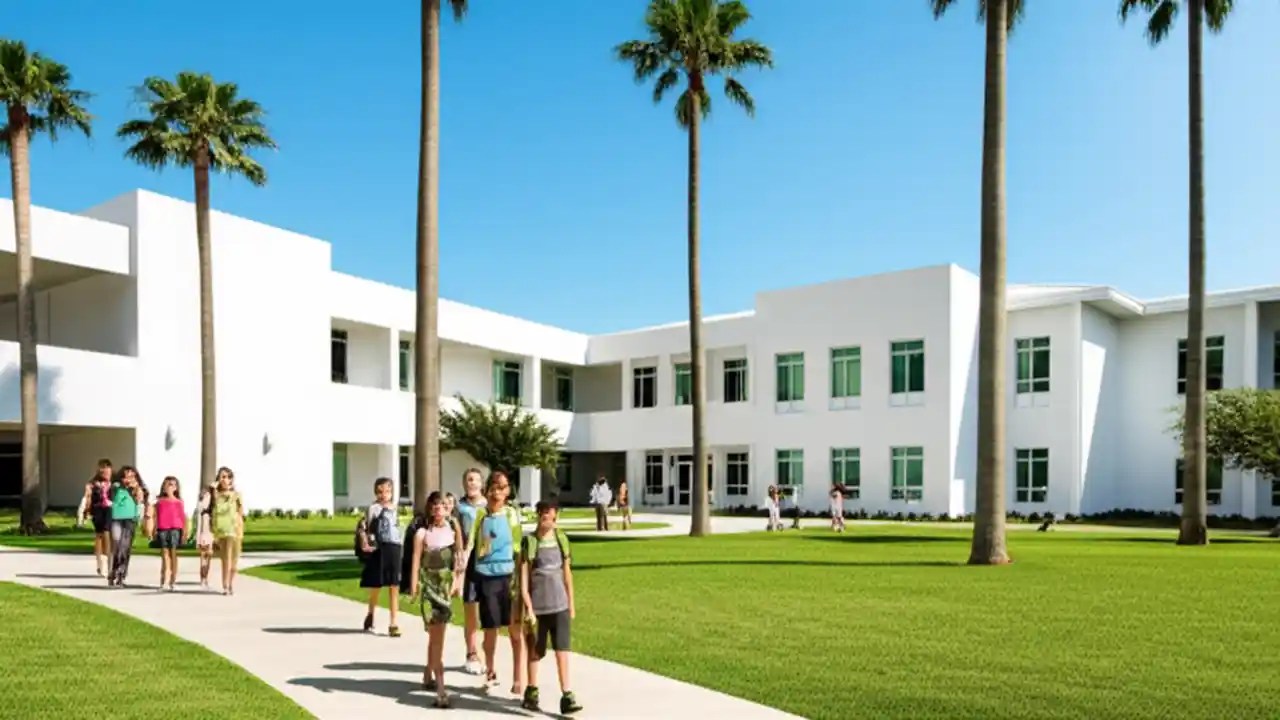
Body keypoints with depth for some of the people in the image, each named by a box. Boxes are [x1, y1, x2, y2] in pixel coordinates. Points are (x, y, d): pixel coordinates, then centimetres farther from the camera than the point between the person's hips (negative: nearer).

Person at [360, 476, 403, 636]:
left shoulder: (395, 508, 12)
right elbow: (365, 528, -7)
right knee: (376, 586, 9)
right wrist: (366, 544, -21)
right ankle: (370, 614, 37)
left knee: (394, 587, 0)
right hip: (378, 549, -3)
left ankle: (393, 624, 4)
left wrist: (402, 548, 12)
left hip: (394, 549, 3)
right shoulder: (373, 508, -2)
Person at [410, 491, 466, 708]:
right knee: (437, 635, -10)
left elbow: (459, 556, 6)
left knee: (436, 633, 15)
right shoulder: (423, 532, -7)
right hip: (429, 582, -4)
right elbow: (416, 560, -7)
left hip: (446, 582, 4)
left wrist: (458, 581, 2)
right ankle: (440, 689, -13)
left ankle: (428, 676, 33)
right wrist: (414, 587, -11)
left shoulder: (453, 529, 3)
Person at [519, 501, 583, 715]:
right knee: (535, 652, 12)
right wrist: (529, 608, -12)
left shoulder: (561, 539, 3)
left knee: (562, 650, -2)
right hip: (538, 607, -2)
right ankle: (531, 692, 29)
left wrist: (571, 603, 11)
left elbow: (567, 573, 10)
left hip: (560, 606, 2)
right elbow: (523, 579, -8)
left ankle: (567, 696, 1)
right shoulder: (530, 542, -9)